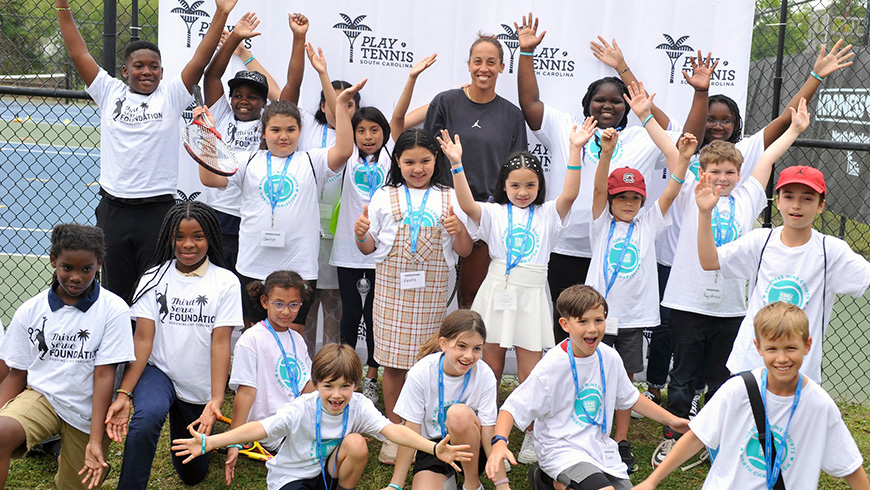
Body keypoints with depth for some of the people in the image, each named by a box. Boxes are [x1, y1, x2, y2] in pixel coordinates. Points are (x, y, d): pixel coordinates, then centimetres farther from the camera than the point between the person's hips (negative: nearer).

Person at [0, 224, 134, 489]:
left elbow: (104, 374, -12)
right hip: (41, 396, 1)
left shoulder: (113, 309, -10)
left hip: (87, 411, -1)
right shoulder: (30, 311, -1)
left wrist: (95, 440, -16)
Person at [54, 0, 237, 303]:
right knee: (115, 287, 12)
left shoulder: (171, 96, 2)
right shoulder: (110, 93, 7)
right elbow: (78, 54, 5)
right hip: (114, 207, 2)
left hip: (158, 209, -2)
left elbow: (200, 60, -6)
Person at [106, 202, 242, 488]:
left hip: (200, 385, 1)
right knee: (146, 418, -36)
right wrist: (124, 393, -19)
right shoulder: (154, 278, -3)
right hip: (158, 371, -1)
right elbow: (143, 338, -9)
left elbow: (220, 342, -12)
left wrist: (216, 399, -23)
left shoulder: (226, 282, -6)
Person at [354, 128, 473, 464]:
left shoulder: (449, 199, 7)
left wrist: (458, 230, -13)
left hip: (431, 290, 0)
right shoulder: (384, 197, 6)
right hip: (392, 289, 0)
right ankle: (394, 431, 18)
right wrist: (360, 234, -12)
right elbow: (369, 248, 8)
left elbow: (465, 251, 7)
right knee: (394, 363, 3)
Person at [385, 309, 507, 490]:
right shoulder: (422, 372, -18)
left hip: (471, 448, 0)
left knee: (459, 413, -32)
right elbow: (411, 431, -14)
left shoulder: (484, 375, -17)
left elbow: (489, 434, -15)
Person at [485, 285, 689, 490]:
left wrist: (670, 420, 18)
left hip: (600, 447, 7)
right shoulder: (552, 365, -18)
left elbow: (630, 397, 19)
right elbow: (513, 407, -18)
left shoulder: (609, 357, 1)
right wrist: (499, 442, -35)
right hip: (561, 448, -7)